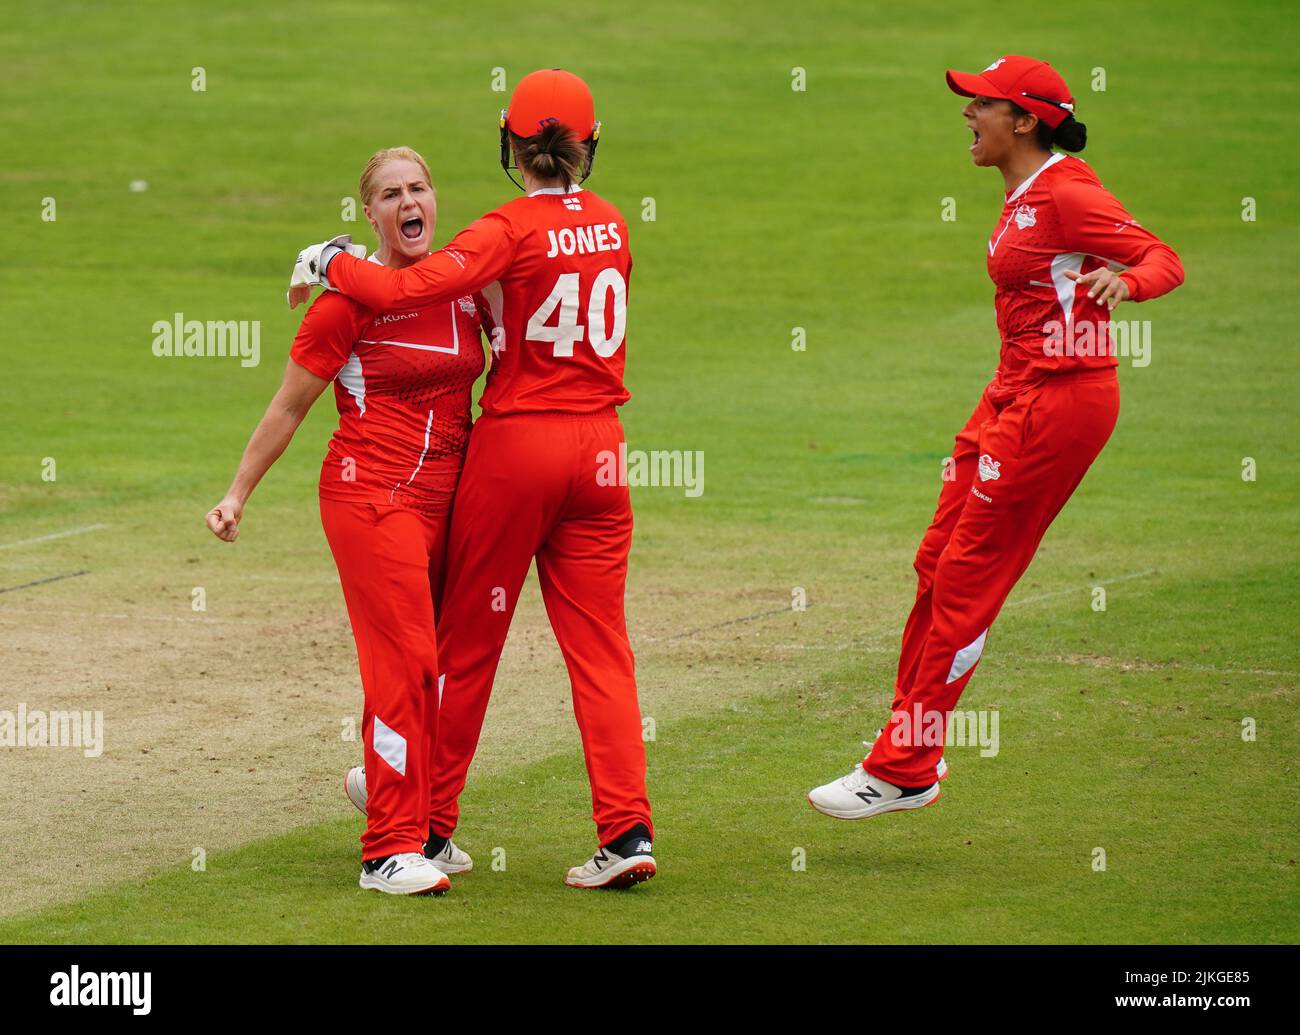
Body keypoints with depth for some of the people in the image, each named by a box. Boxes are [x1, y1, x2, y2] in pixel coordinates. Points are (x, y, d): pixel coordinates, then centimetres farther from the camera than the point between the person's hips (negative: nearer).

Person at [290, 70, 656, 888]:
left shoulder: (513, 231, -13)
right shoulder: (609, 224, 5)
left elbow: (408, 289, -25)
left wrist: (331, 262, -9)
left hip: (517, 443, -5)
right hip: (599, 446, 5)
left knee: (469, 637, 7)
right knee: (599, 643, 5)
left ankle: (433, 824, 15)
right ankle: (627, 828, -6)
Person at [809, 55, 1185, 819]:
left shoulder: (1067, 193, -15)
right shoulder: (1024, 195, 13)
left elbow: (1166, 258, -20)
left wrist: (1124, 282, -41)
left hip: (1060, 400, -10)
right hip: (1017, 393, 10)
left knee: (966, 582, -6)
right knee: (940, 564, 13)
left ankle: (903, 770, 0)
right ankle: (912, 753, 22)